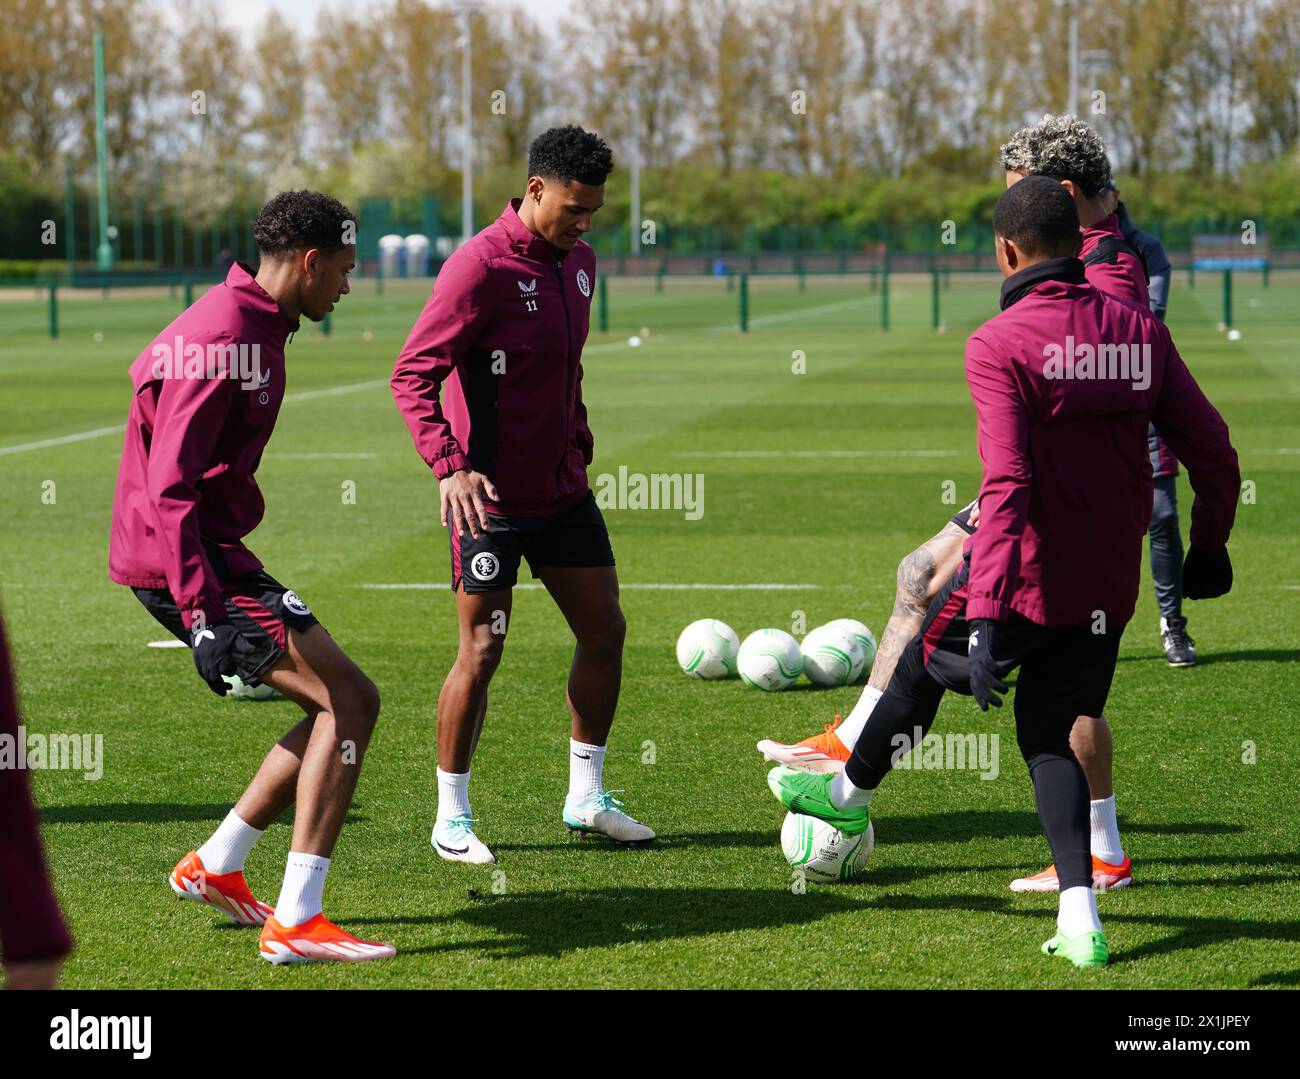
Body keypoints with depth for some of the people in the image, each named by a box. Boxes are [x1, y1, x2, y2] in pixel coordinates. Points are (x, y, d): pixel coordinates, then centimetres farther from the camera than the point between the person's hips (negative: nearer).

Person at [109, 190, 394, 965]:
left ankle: (216, 867, 22)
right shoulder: (222, 339, -19)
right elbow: (171, 485, -23)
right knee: (349, 702, -14)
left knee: (343, 705, 13)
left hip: (209, 551, 11)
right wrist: (201, 609, -29)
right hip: (183, 560, -11)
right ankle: (295, 923, -14)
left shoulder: (256, 326, 15)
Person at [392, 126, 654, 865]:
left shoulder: (579, 261, 7)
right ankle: (452, 816, 10)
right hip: (491, 499, -7)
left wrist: (579, 446, 16)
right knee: (483, 651, -3)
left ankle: (587, 796, 22)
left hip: (563, 492, 7)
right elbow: (413, 374, -19)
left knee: (605, 629, 8)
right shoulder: (480, 266, -17)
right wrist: (450, 464, -28)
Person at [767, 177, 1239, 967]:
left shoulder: (1000, 344, -14)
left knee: (926, 664, 23)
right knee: (1052, 737, 17)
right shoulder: (1140, 330, 2)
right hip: (1109, 593, 5)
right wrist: (1209, 547, 21)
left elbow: (1006, 486, -24)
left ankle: (852, 794, 47)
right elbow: (1213, 451, 4)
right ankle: (1080, 920, 2)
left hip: (1024, 580, -5)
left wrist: (986, 619, -27)